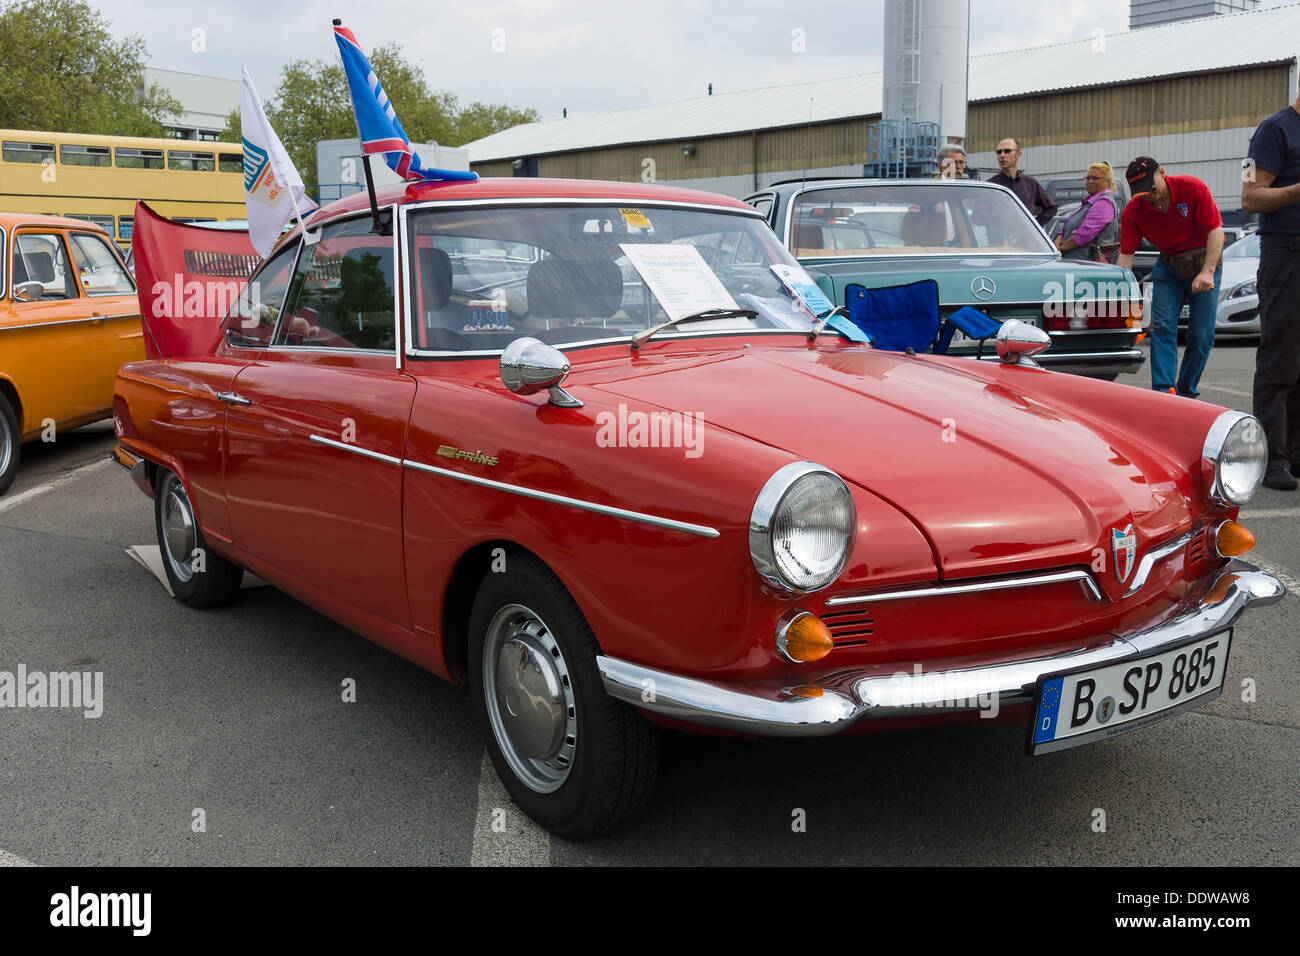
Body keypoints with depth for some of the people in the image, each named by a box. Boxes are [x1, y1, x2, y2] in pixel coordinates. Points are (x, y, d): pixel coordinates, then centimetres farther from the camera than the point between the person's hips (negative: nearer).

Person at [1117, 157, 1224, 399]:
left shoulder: (1193, 188, -17)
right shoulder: (1133, 211, -10)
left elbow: (1215, 230, -17)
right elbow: (1126, 253, -10)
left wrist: (1207, 272, -25)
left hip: (1205, 262, -2)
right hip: (1168, 266, 2)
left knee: (1202, 335, -3)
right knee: (1162, 328, -13)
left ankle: (1187, 393, 8)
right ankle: (1163, 391, -18)